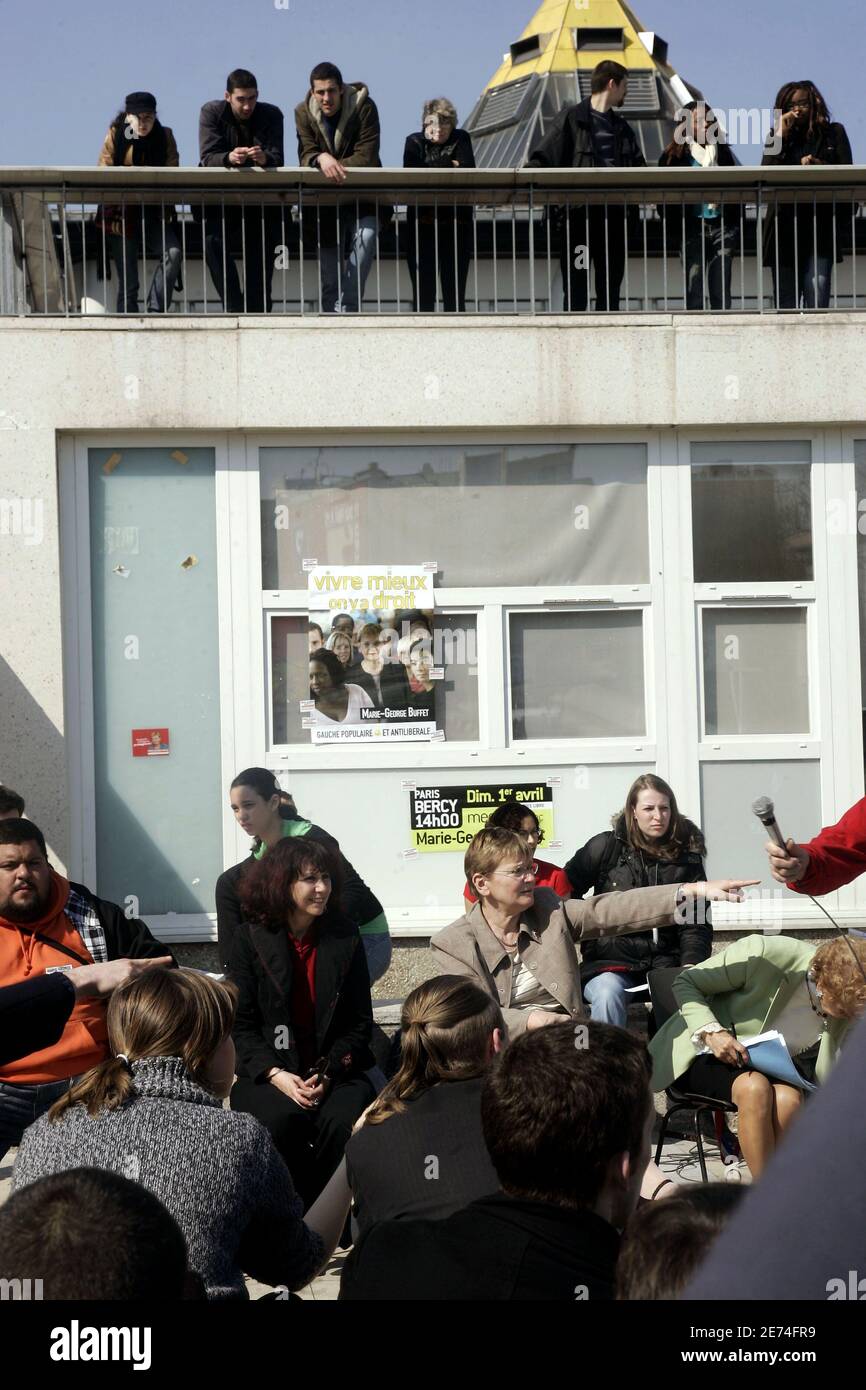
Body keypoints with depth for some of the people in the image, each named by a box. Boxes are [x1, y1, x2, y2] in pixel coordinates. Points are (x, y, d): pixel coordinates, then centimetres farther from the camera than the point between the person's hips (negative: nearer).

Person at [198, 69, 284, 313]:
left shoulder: (271, 115, -4)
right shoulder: (212, 112, -7)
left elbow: (278, 159, -13)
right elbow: (207, 158, -17)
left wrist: (265, 158, -38)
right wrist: (229, 157, -39)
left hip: (260, 195, 2)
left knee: (264, 246, -12)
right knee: (214, 241, -23)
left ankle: (257, 310, -2)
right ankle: (235, 307, -20)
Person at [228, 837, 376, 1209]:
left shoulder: (345, 937, 7)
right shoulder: (250, 937, 2)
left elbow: (360, 1022, 7)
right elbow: (241, 1024, 0)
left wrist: (328, 1072, -9)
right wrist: (276, 1075, -15)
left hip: (336, 1071, 1)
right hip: (267, 1073, -1)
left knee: (345, 1119, -29)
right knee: (282, 1119, -32)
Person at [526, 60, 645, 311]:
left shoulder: (622, 128, 20)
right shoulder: (571, 119, 0)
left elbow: (638, 168, 22)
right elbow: (541, 158, -6)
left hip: (613, 216, 6)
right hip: (577, 215, -6)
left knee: (610, 290, 8)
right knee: (575, 290, -7)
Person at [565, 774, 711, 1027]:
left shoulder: (686, 856, 10)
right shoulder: (606, 847, 3)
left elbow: (697, 923, 7)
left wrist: (691, 966, -10)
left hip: (665, 961, 2)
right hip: (610, 961, -1)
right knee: (608, 994, -35)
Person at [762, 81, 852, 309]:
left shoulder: (834, 133, 12)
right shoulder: (777, 137, 14)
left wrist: (820, 166, -15)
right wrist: (781, 135, -3)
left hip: (821, 227, -1)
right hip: (785, 227, 1)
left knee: (817, 296, -13)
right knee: (786, 301, 2)